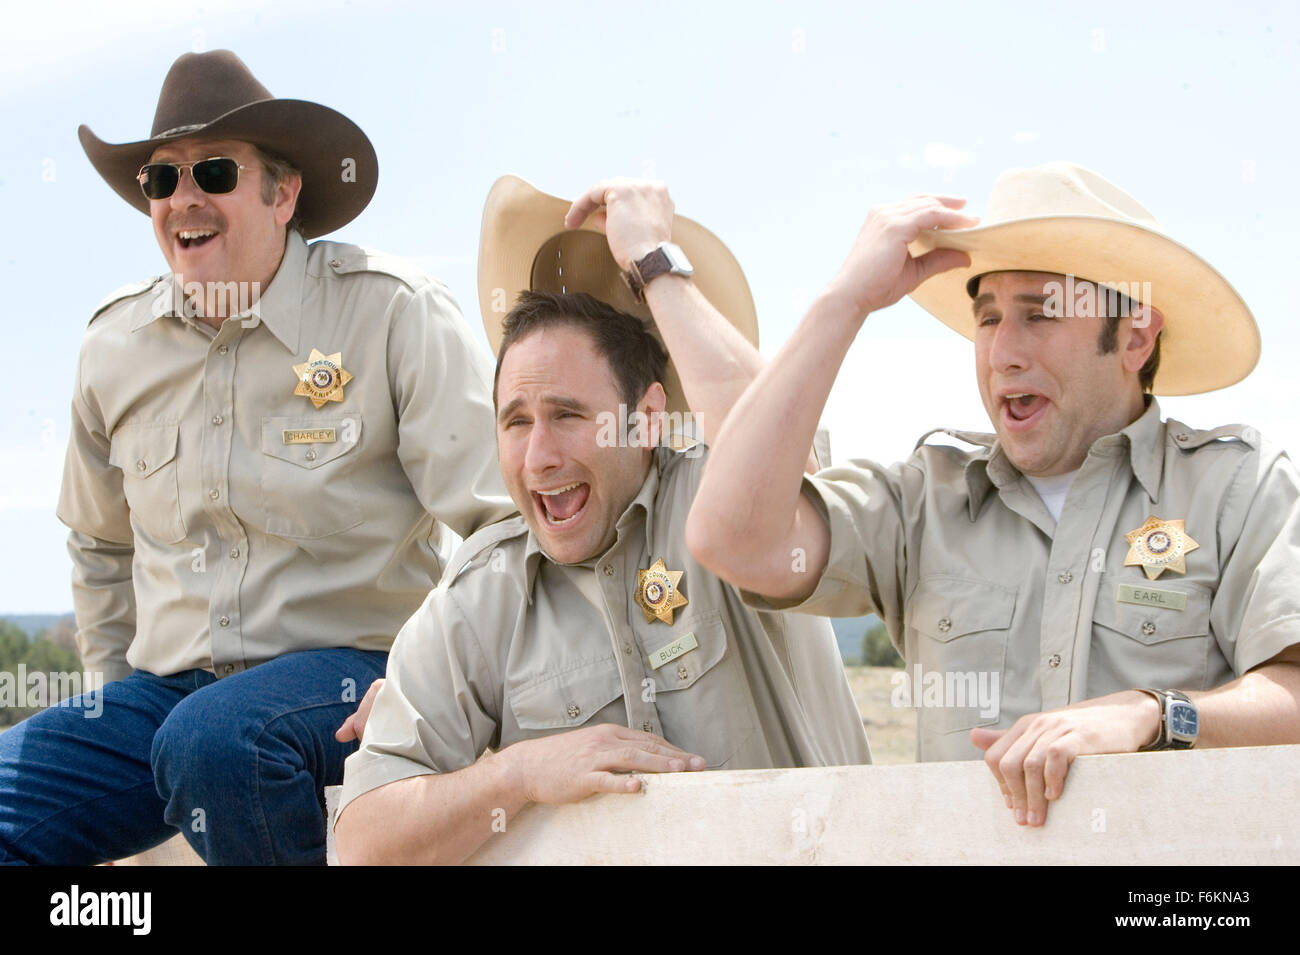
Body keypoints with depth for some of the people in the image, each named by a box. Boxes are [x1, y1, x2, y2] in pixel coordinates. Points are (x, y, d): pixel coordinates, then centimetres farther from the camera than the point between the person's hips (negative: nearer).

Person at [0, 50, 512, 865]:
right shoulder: (115, 345, 9)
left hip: (354, 665, -4)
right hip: (167, 690, 4)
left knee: (215, 736, -37)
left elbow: (505, 517, -11)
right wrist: (115, 696, 18)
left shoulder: (389, 314, -8)